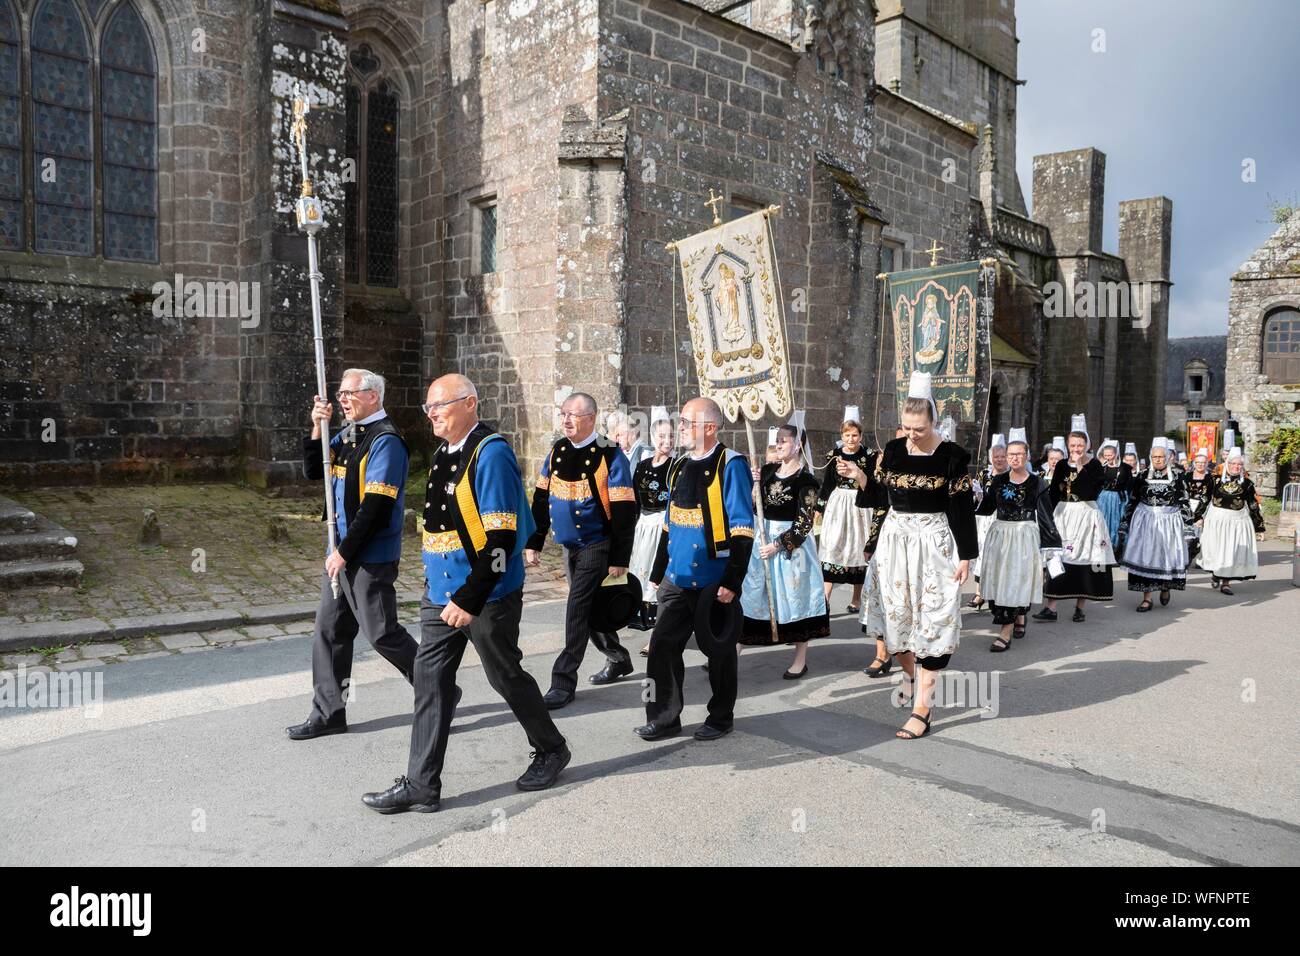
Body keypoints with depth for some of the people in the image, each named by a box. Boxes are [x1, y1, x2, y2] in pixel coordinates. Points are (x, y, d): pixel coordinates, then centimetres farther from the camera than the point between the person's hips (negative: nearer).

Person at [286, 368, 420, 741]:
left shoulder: (385, 441, -16)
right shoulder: (346, 434, 11)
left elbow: (376, 505, -22)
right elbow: (313, 472, 12)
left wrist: (345, 552, -18)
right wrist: (317, 429, -2)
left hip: (370, 557, -9)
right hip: (341, 552, 9)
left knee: (381, 633, -1)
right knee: (329, 630, 12)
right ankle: (329, 712, 23)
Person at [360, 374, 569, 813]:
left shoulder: (492, 453, -17)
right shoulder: (443, 453, 10)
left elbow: (501, 538, -22)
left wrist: (469, 599, -23)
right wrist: (434, 585, 19)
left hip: (487, 596, -8)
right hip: (441, 594, 8)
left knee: (507, 677, 8)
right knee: (430, 682, 6)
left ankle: (551, 750, 31)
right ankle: (421, 785, 15)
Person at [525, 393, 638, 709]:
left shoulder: (610, 455, -15)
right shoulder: (557, 451, 5)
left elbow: (624, 511, -15)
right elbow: (541, 499, 10)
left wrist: (619, 559, -16)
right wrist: (533, 543, 7)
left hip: (596, 544, -7)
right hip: (570, 544, 7)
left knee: (577, 609, -10)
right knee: (587, 608, 16)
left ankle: (564, 682, -2)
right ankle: (618, 659, 36)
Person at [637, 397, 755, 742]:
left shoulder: (730, 465, -10)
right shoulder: (679, 467, 11)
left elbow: (742, 530, -14)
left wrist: (732, 582, -18)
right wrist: (658, 573, 17)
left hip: (713, 581, -6)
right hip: (677, 579, 6)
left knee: (718, 650, 8)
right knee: (662, 647, 6)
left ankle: (721, 718, 25)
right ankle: (664, 718, 19)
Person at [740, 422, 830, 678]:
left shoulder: (805, 479, -10)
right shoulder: (768, 470, 6)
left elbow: (804, 523, -13)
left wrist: (778, 545, -17)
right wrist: (754, 483, -9)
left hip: (791, 542, -5)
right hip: (764, 538, 5)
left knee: (794, 594, 5)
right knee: (750, 591, 7)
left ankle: (800, 659, 19)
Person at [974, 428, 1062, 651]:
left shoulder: (1037, 484, -3)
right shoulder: (998, 481, 6)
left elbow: (1046, 515, -3)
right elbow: (986, 508, 7)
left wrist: (1052, 545, -5)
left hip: (1024, 537, -4)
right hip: (999, 535, 4)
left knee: (1016, 580, -6)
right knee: (998, 579, 5)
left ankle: (1007, 632, -3)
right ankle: (1019, 619, 27)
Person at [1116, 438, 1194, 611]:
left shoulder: (1176, 478, -1)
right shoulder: (1142, 476, 3)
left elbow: (1185, 504, 1)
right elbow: (1132, 501, 8)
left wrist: (1187, 527, -3)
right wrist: (1124, 524, 7)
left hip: (1169, 523, -1)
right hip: (1145, 522, 1)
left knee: (1167, 557, 3)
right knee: (1144, 557, 0)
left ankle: (1166, 587, 33)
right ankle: (1146, 598, 7)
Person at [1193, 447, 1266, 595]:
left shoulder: (1247, 484, 2)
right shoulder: (1216, 480, 0)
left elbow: (1254, 505, 6)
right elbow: (1205, 499, 5)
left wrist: (1259, 527, 6)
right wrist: (1196, 517, 5)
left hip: (1238, 521, 1)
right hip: (1217, 520, -1)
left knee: (1233, 551, 1)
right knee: (1216, 549, 5)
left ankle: (1226, 581, 12)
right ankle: (1215, 573, 30)